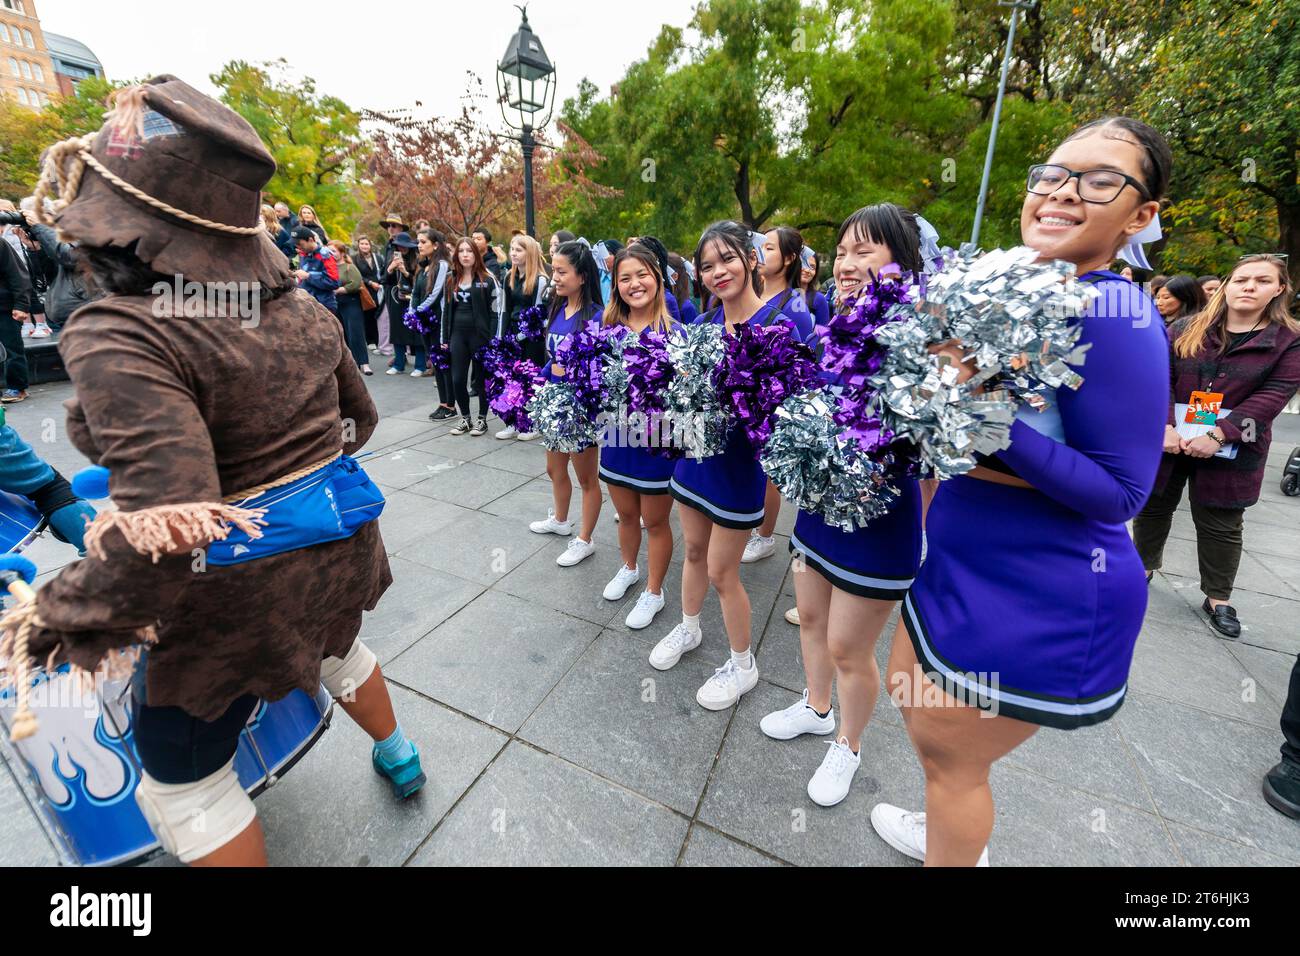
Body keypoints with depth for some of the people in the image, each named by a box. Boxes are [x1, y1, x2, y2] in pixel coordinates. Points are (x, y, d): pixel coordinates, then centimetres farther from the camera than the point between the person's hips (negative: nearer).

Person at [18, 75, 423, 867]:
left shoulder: (121, 337, -24)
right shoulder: (304, 311, -3)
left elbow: (169, 523, -33)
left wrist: (59, 617, -17)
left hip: (231, 594, -6)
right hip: (335, 548, 7)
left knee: (182, 786, 20)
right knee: (338, 652, 36)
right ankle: (399, 757, 59)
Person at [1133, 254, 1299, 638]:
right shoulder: (1184, 329, 3)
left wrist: (1218, 436, -21)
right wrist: (1164, 425, -18)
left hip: (1230, 452, -1)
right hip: (1167, 442, 1)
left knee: (1220, 526, 8)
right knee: (1153, 507, 13)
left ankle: (1218, 599, 21)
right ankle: (1144, 565, 33)